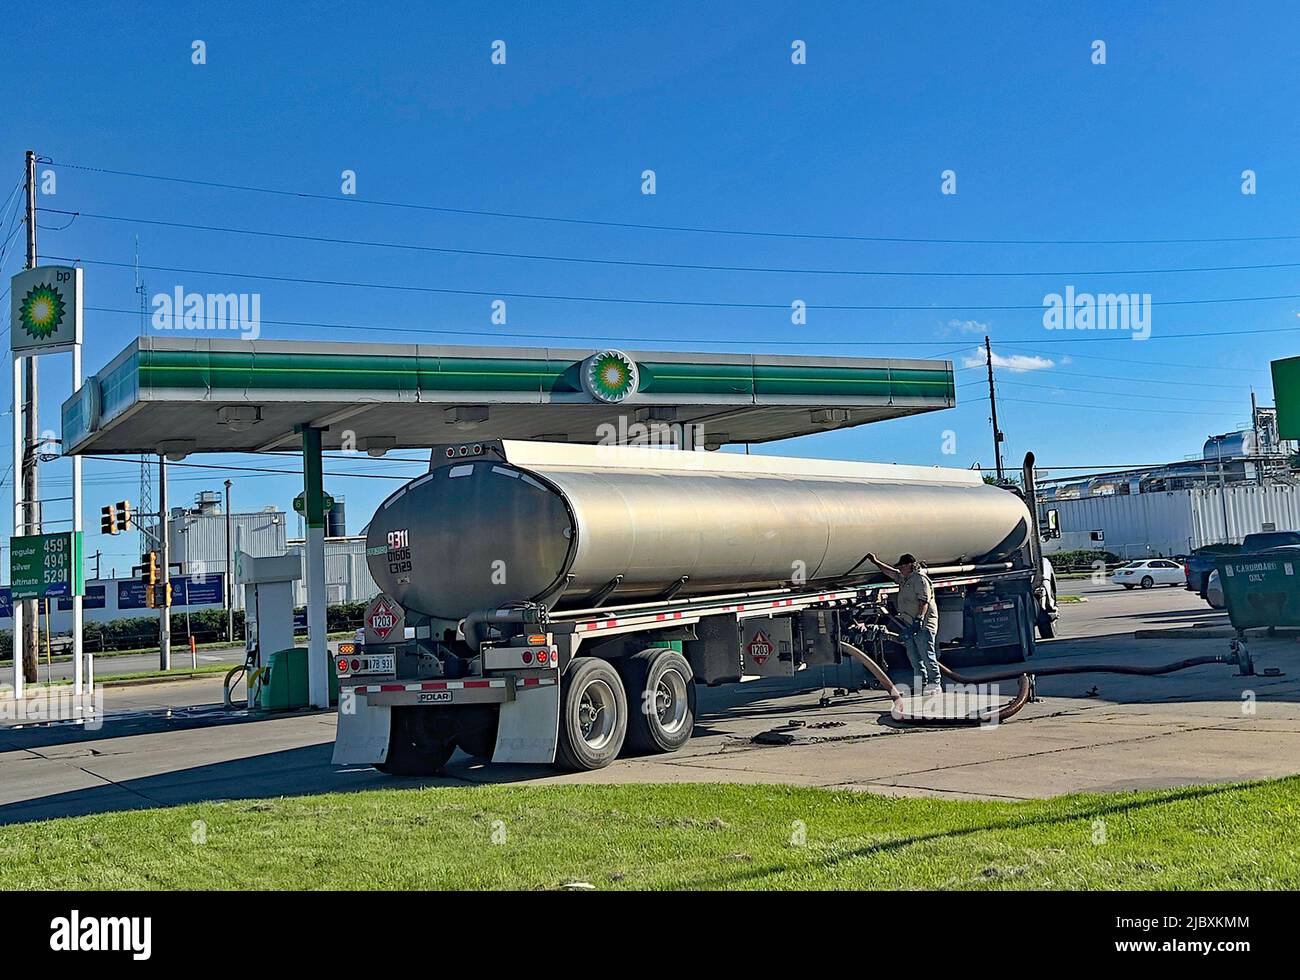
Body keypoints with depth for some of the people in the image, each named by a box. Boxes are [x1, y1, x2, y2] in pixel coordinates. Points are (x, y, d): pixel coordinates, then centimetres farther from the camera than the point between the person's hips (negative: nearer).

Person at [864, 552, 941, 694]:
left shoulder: (920, 578, -10)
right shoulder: (905, 579, 19)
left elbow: (924, 601, -20)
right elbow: (892, 572, 36)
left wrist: (919, 619, -27)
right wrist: (876, 562, 38)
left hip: (922, 625, -10)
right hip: (909, 625, 10)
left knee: (927, 656, -9)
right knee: (914, 658, 9)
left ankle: (934, 684, -7)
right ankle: (921, 685, 13)